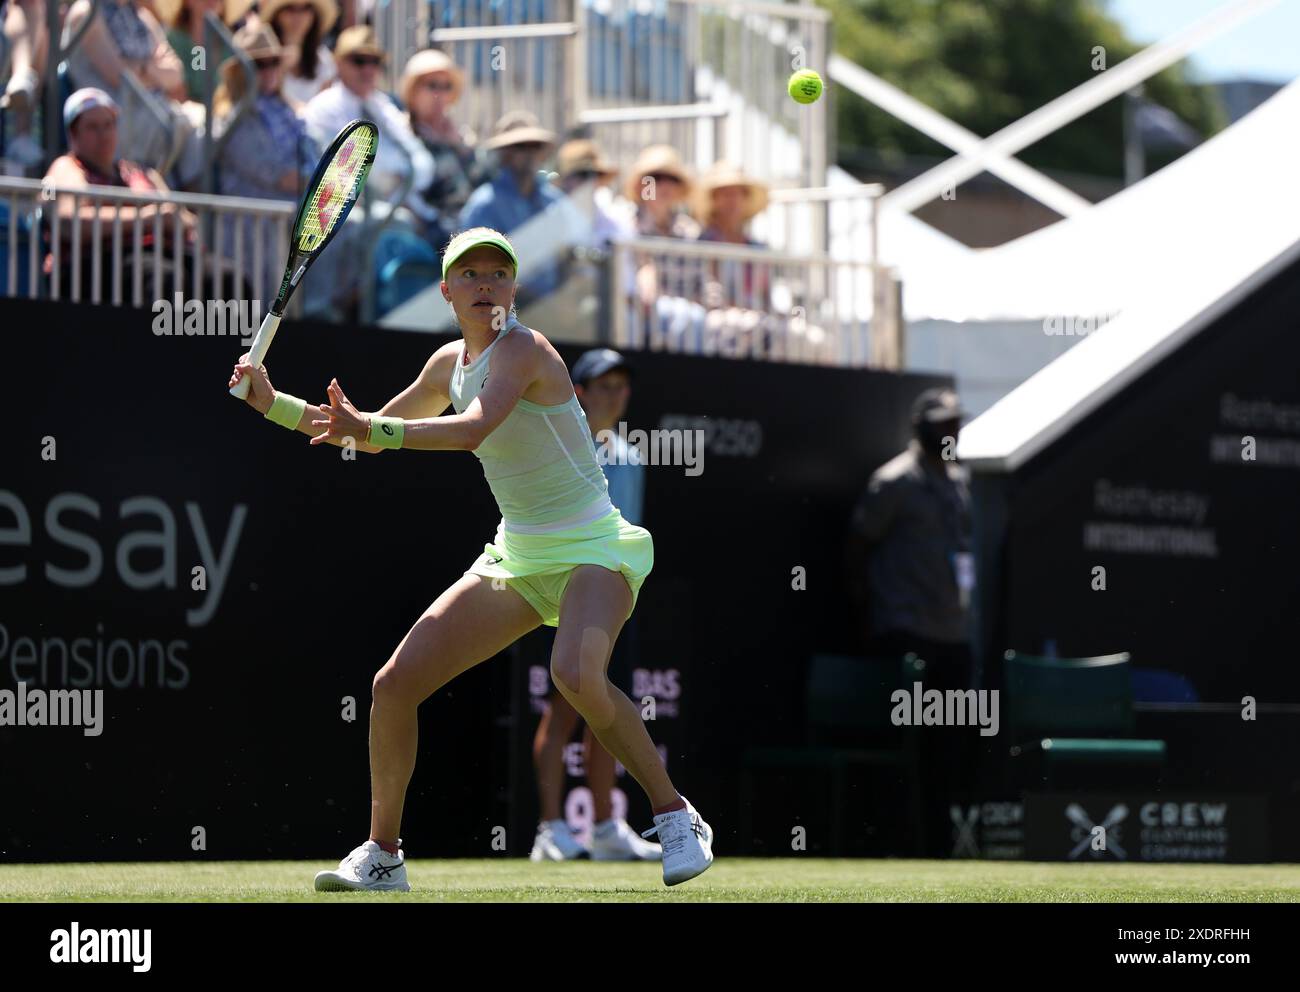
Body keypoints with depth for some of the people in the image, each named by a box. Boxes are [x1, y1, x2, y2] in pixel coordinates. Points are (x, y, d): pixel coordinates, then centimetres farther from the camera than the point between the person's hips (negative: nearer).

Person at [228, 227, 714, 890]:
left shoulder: (522, 349, -17)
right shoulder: (450, 363, 8)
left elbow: (471, 432, -35)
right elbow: (370, 436, 22)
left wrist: (371, 429, -43)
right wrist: (275, 404, 12)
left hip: (591, 549, -8)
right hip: (517, 556, 8)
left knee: (576, 675, -36)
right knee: (394, 685, -1)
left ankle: (675, 817, -18)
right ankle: (382, 857, 15)